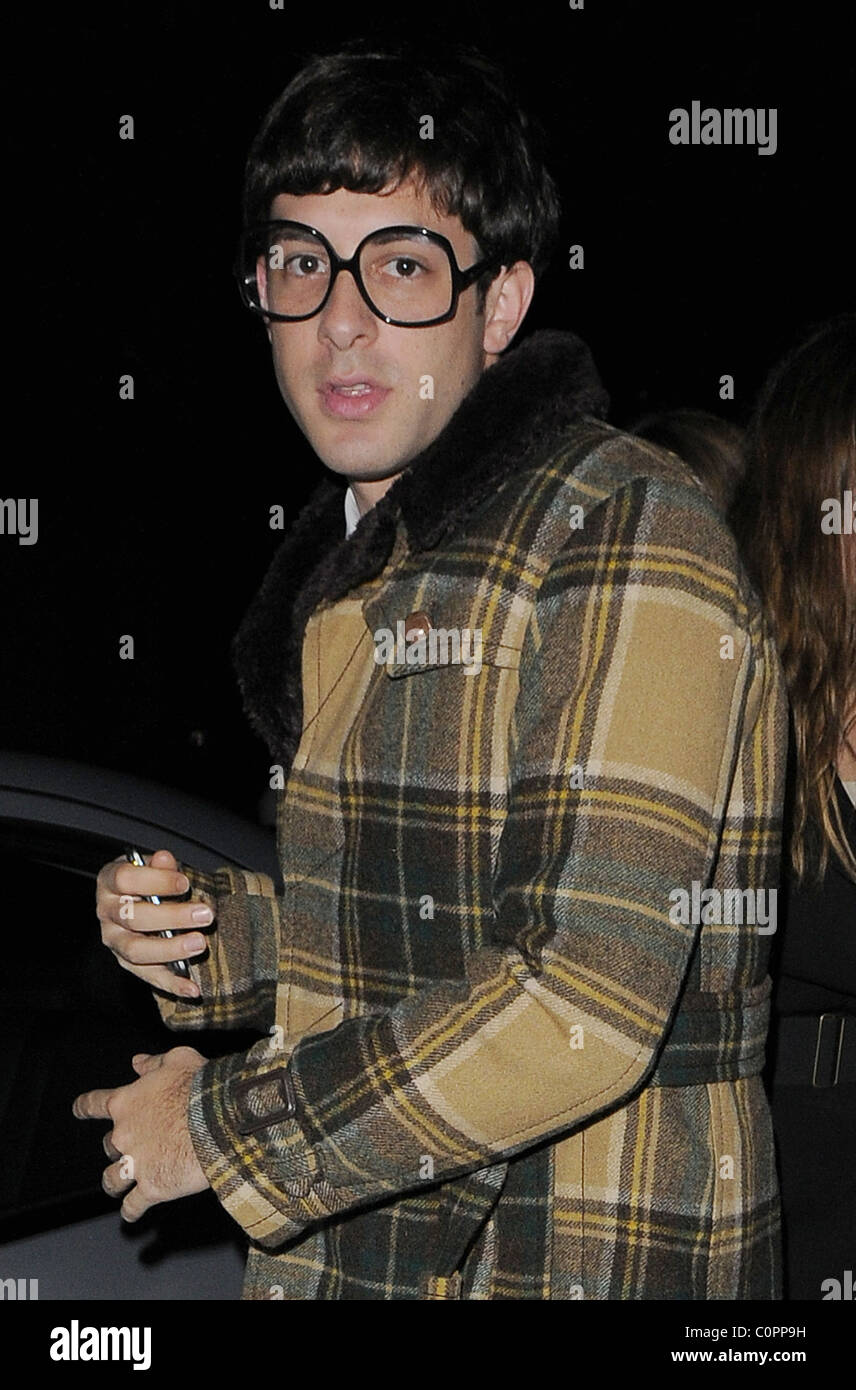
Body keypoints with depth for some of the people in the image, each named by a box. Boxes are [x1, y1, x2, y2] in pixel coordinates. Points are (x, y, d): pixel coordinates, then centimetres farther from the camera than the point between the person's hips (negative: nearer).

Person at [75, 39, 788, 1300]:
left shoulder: (624, 534, -17)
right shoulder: (358, 557, 9)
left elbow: (588, 1006, -24)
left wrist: (222, 1128, -15)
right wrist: (219, 935, -1)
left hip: (581, 1270, -7)